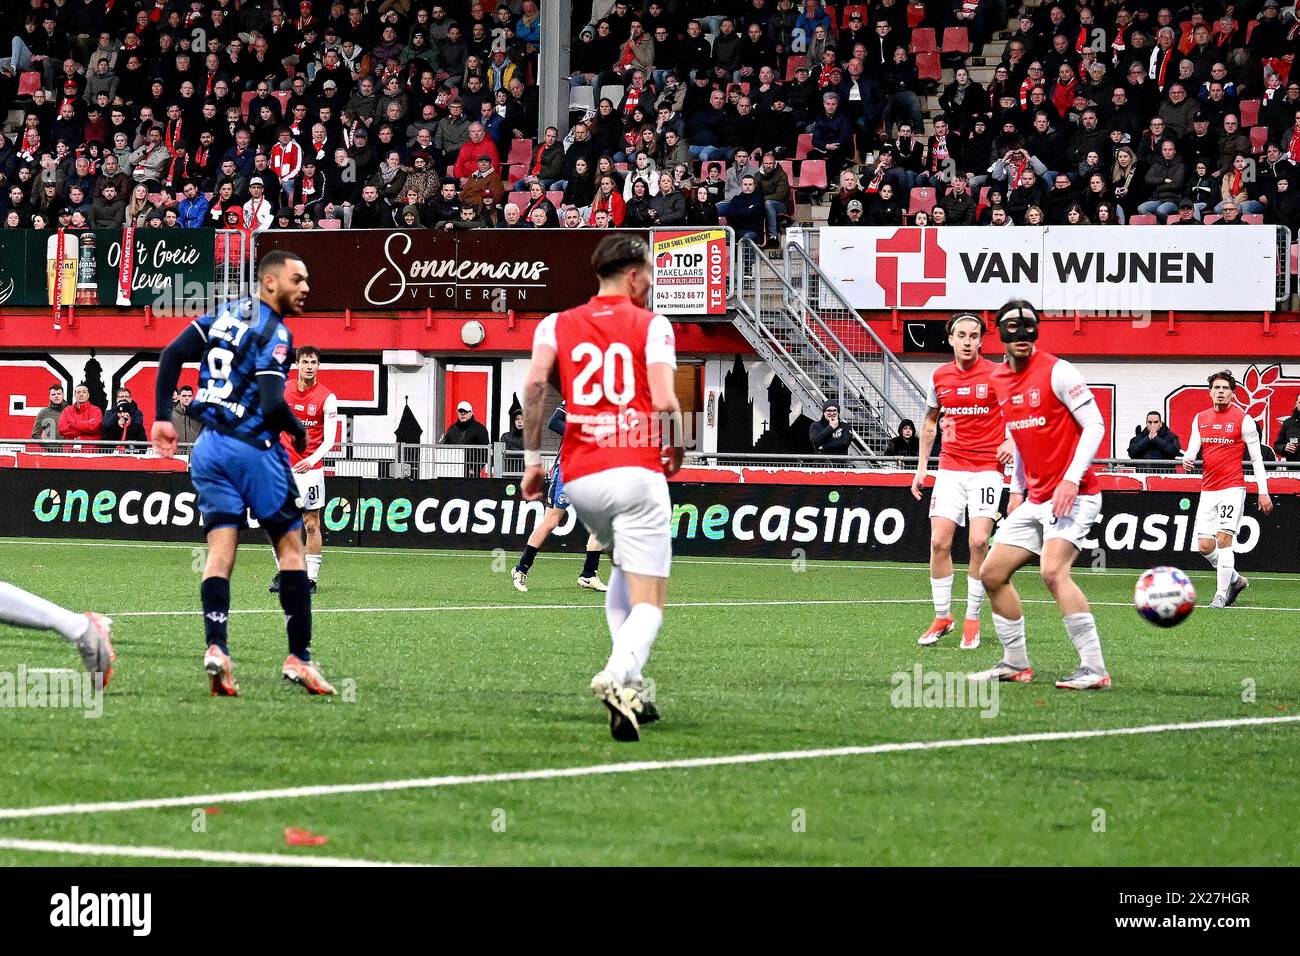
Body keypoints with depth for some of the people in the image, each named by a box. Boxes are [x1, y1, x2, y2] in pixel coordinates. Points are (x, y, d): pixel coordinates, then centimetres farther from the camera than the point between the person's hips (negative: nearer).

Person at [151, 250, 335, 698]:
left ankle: (215, 646, -15)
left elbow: (172, 355, 5)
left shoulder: (225, 315, 11)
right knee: (290, 546, 5)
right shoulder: (274, 333, -11)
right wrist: (299, 431, 0)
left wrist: (162, 418, 8)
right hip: (252, 448, -6)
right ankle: (298, 656, 4)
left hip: (208, 447, 6)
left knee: (220, 552, 3)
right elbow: (272, 405, -20)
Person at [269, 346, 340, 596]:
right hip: (283, 468, 3)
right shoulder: (283, 392, 6)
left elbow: (330, 439, -9)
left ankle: (311, 578, 3)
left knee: (311, 524, -2)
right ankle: (283, 573, 10)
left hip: (310, 469, -3)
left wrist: (312, 460, -24)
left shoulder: (327, 398, -6)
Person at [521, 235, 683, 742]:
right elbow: (664, 402, -9)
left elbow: (534, 385, -6)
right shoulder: (652, 325, 3)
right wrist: (676, 449, 10)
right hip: (636, 472, -4)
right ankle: (618, 675, -33)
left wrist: (533, 459, 1)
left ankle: (630, 685, 18)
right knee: (648, 603, -3)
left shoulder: (558, 324, 11)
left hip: (579, 477, 4)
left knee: (624, 568, 30)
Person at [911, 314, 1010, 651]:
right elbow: (930, 423, 20)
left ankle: (972, 620, 1)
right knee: (939, 541, -5)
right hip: (950, 468, 3)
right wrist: (922, 467, 15)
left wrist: (1011, 443, -14)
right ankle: (942, 617, 9)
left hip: (987, 469, -3)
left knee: (978, 541, -12)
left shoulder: (996, 375, -5)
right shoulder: (939, 377, 7)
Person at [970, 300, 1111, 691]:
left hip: (1073, 495, -8)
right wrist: (1017, 489, 19)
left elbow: (1094, 424, -13)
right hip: (1035, 499, 8)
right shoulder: (999, 380, 11)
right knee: (991, 574, 7)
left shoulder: (1056, 372, -12)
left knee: (1053, 571, -27)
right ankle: (1015, 663, 19)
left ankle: (1094, 669, -25)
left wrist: (1071, 479, -21)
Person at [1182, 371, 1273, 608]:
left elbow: (1256, 458, -2)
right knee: (1205, 546, 1)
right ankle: (1235, 580, 22)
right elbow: (1193, 448, 8)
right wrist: (1187, 459, -17)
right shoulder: (1200, 419, 11)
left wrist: (1263, 492, -6)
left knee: (1223, 540, -14)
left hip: (1232, 488, -5)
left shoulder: (1243, 420, -2)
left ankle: (1222, 594, -8)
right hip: (1207, 490, 5)